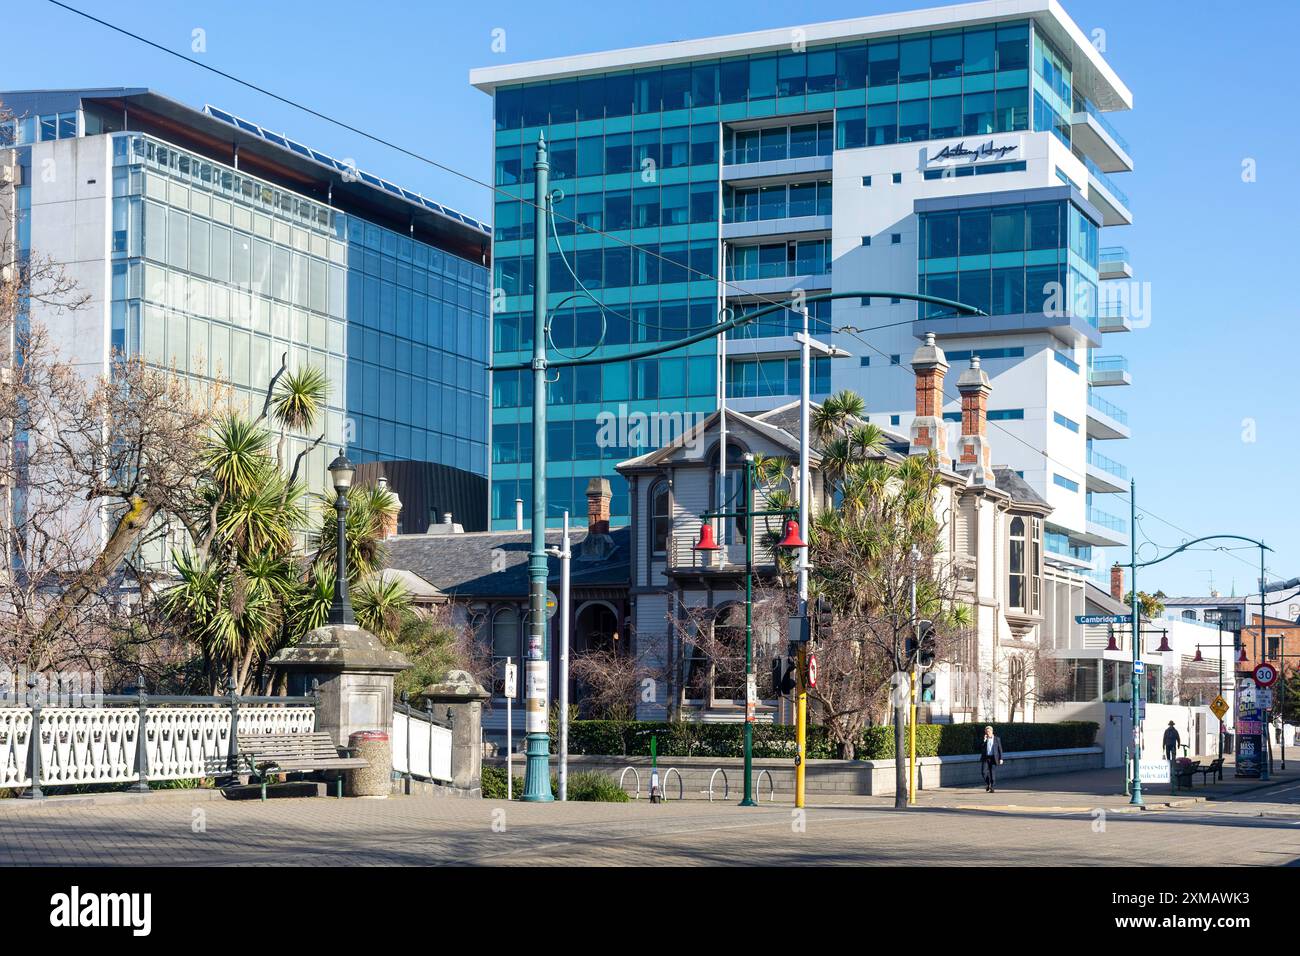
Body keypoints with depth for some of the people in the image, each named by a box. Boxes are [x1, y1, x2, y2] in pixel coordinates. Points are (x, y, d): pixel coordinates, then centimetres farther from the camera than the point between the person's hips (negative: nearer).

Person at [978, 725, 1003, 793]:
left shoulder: (997, 739, 4)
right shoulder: (984, 739, 9)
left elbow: (1000, 749, 5)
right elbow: (980, 747, -3)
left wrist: (1000, 758, -1)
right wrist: (984, 740, -14)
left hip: (993, 758, -1)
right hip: (985, 758, 1)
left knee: (993, 773, -3)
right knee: (984, 771, -11)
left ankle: (992, 787, 6)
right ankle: (987, 784, 13)